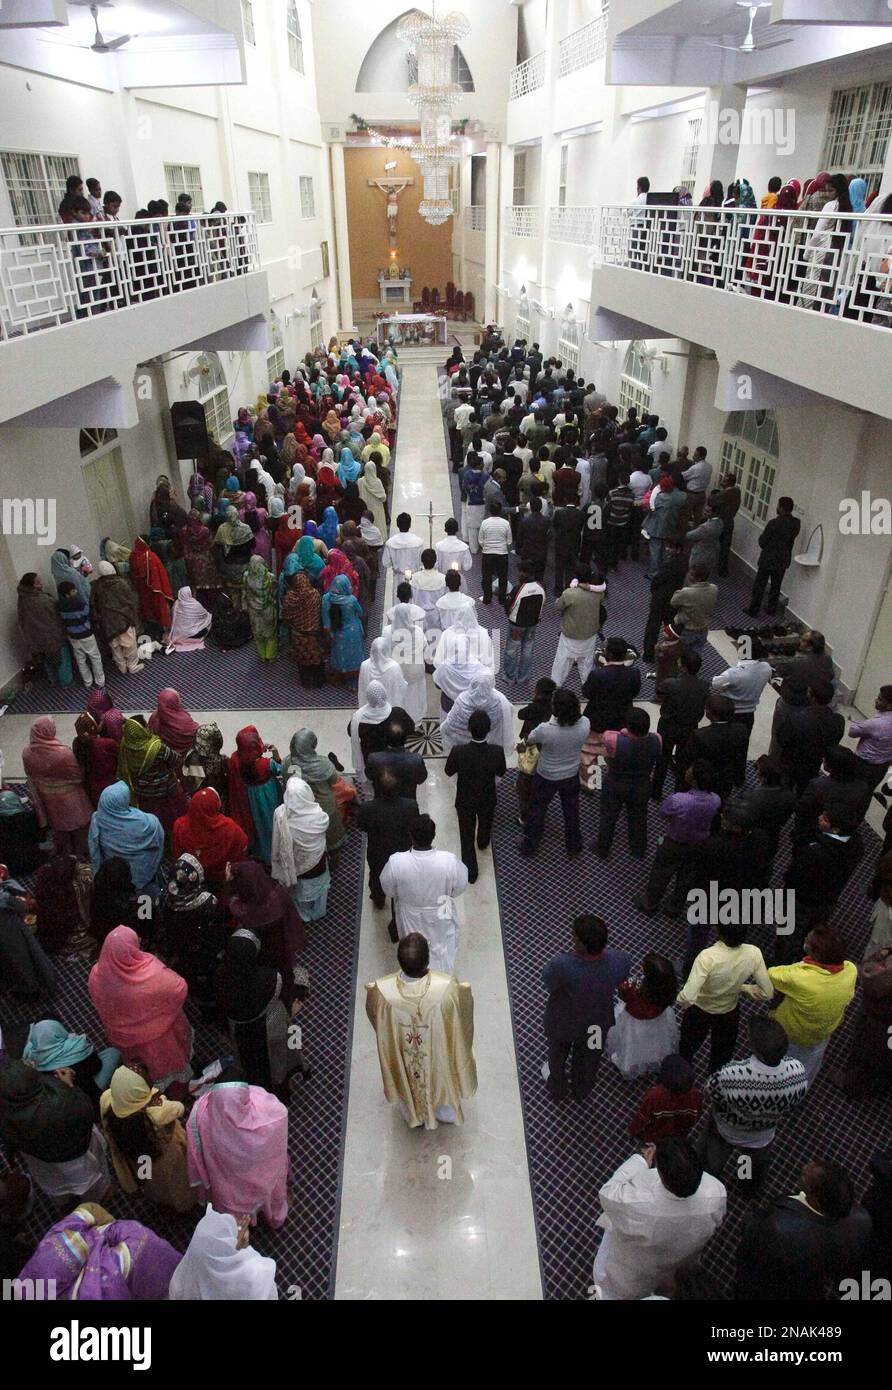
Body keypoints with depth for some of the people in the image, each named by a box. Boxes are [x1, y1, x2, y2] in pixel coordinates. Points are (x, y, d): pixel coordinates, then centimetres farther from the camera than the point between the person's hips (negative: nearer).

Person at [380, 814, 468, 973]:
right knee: (442, 948, 30)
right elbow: (460, 886, -15)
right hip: (440, 917, 0)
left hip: (411, 918, 1)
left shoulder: (396, 862, -33)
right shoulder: (449, 861, -34)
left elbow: (388, 889, -13)